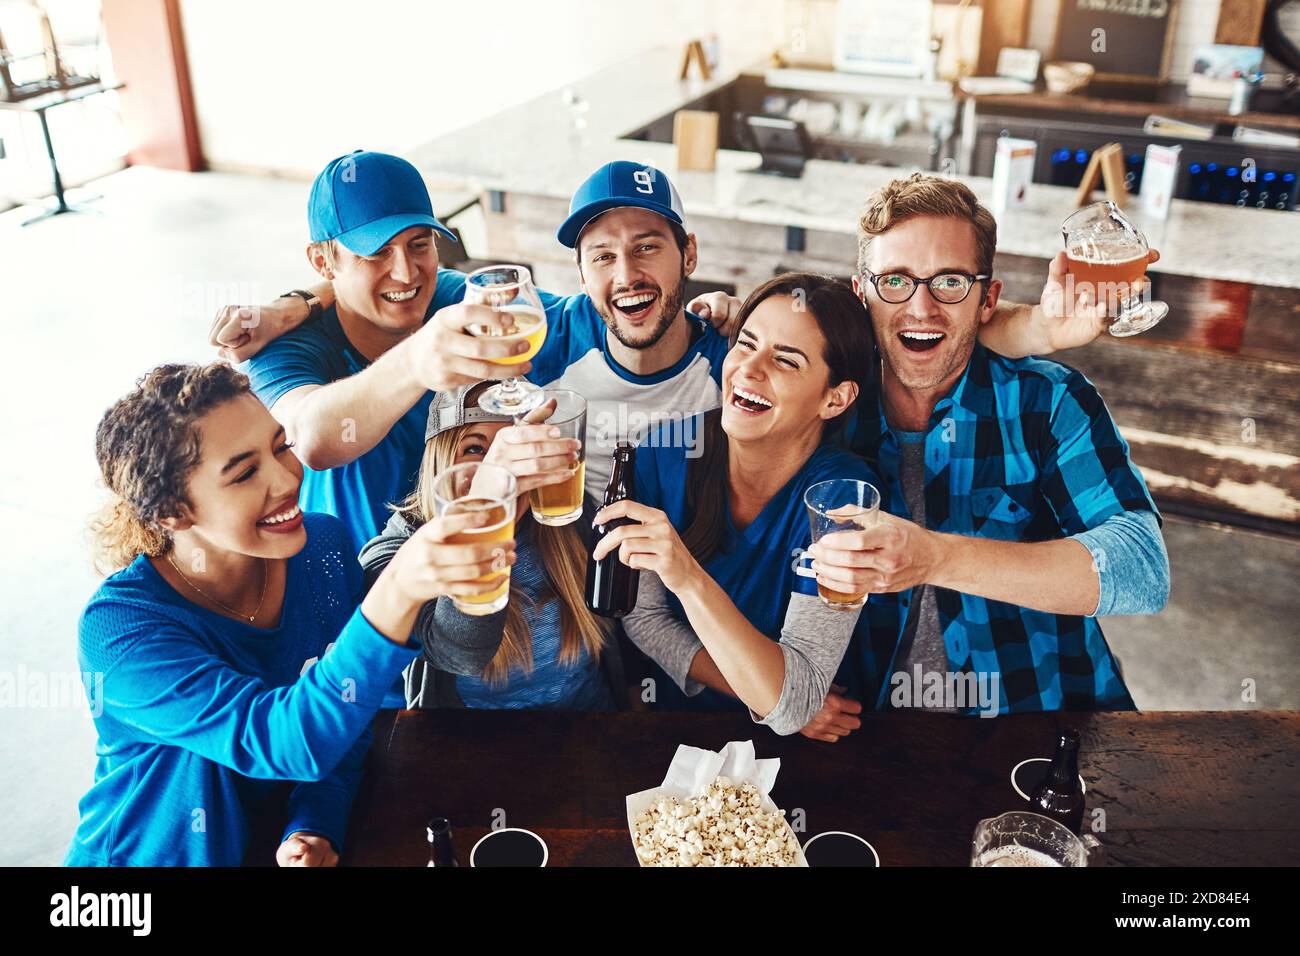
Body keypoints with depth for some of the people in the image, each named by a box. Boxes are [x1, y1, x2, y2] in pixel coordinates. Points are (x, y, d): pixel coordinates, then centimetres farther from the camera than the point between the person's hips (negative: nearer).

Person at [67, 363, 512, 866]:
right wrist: (396, 593, -46)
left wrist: (315, 828, -15)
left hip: (290, 846, 3)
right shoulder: (118, 629, -22)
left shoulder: (324, 544, -9)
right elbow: (293, 741, -34)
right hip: (155, 854, -3)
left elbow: (344, 725, 1)